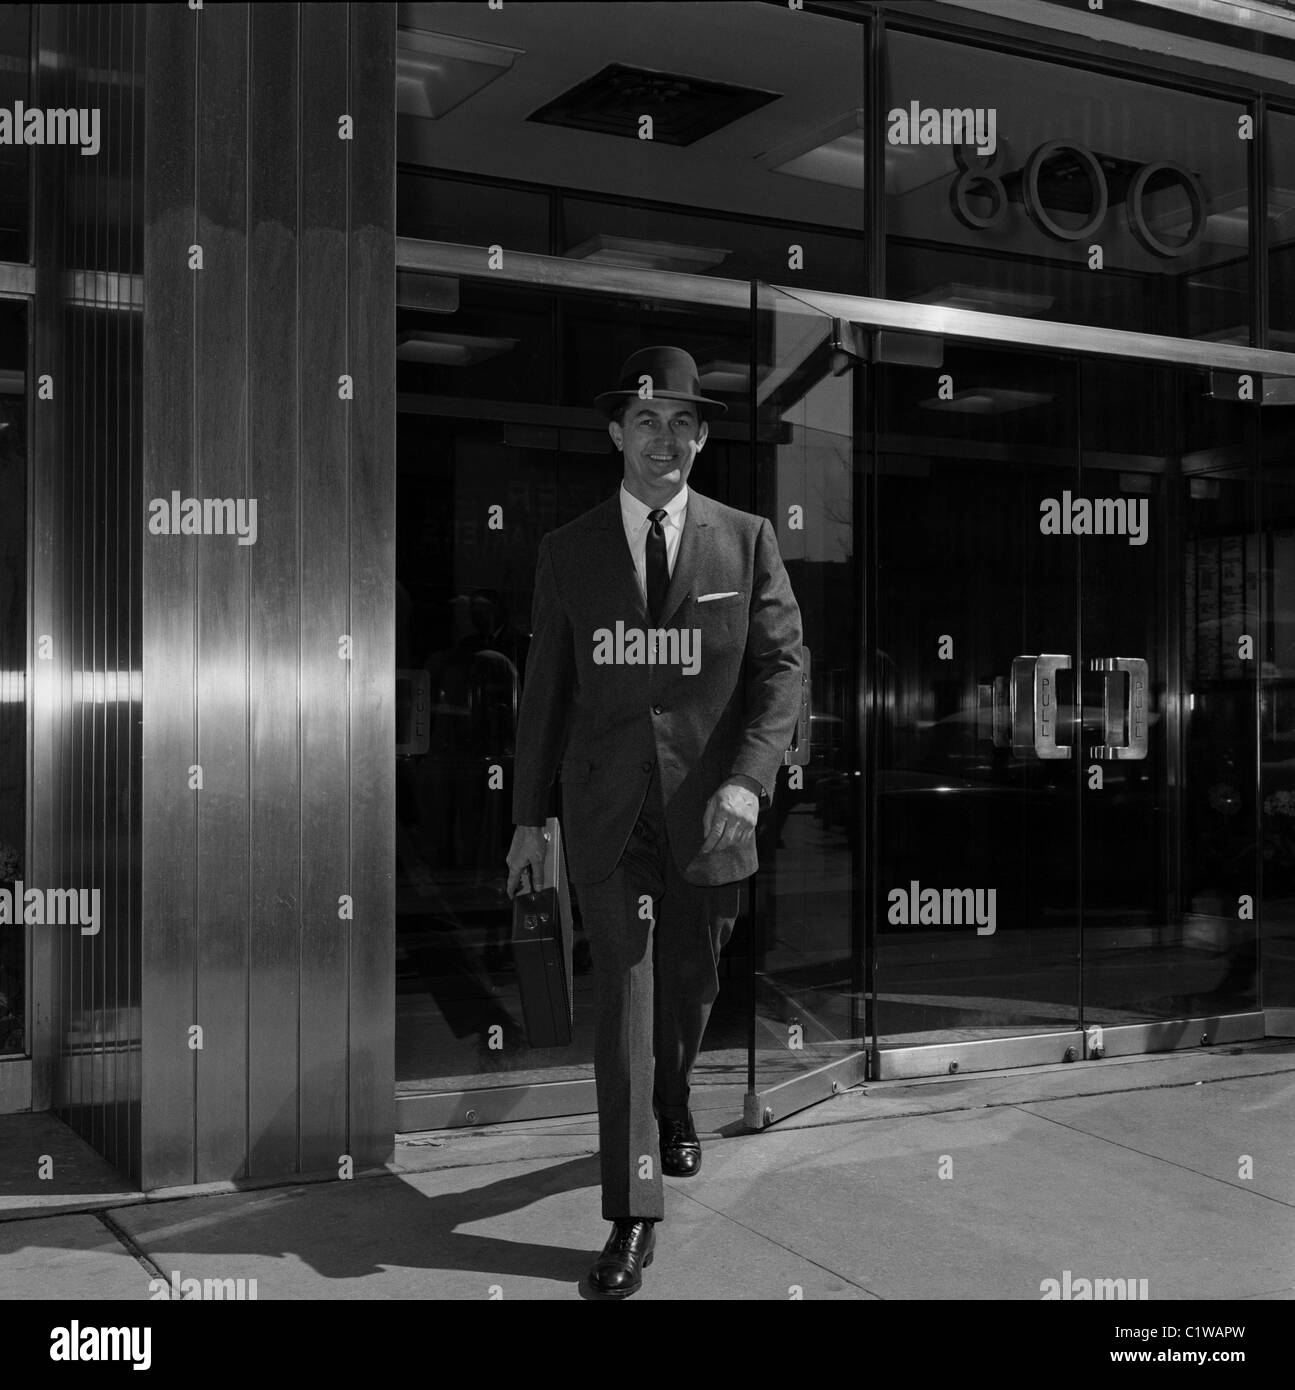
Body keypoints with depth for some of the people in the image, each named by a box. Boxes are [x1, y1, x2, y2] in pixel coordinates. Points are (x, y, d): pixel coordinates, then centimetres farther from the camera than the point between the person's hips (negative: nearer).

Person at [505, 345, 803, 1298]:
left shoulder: (746, 540, 2)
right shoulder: (569, 551, 4)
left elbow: (782, 664, -3)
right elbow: (546, 688, 6)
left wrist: (749, 778, -18)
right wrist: (528, 817, 5)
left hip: (708, 811, 1)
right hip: (607, 809, -1)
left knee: (690, 985, 16)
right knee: (624, 993, -4)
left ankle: (673, 1105, 48)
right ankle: (634, 1213, 2)